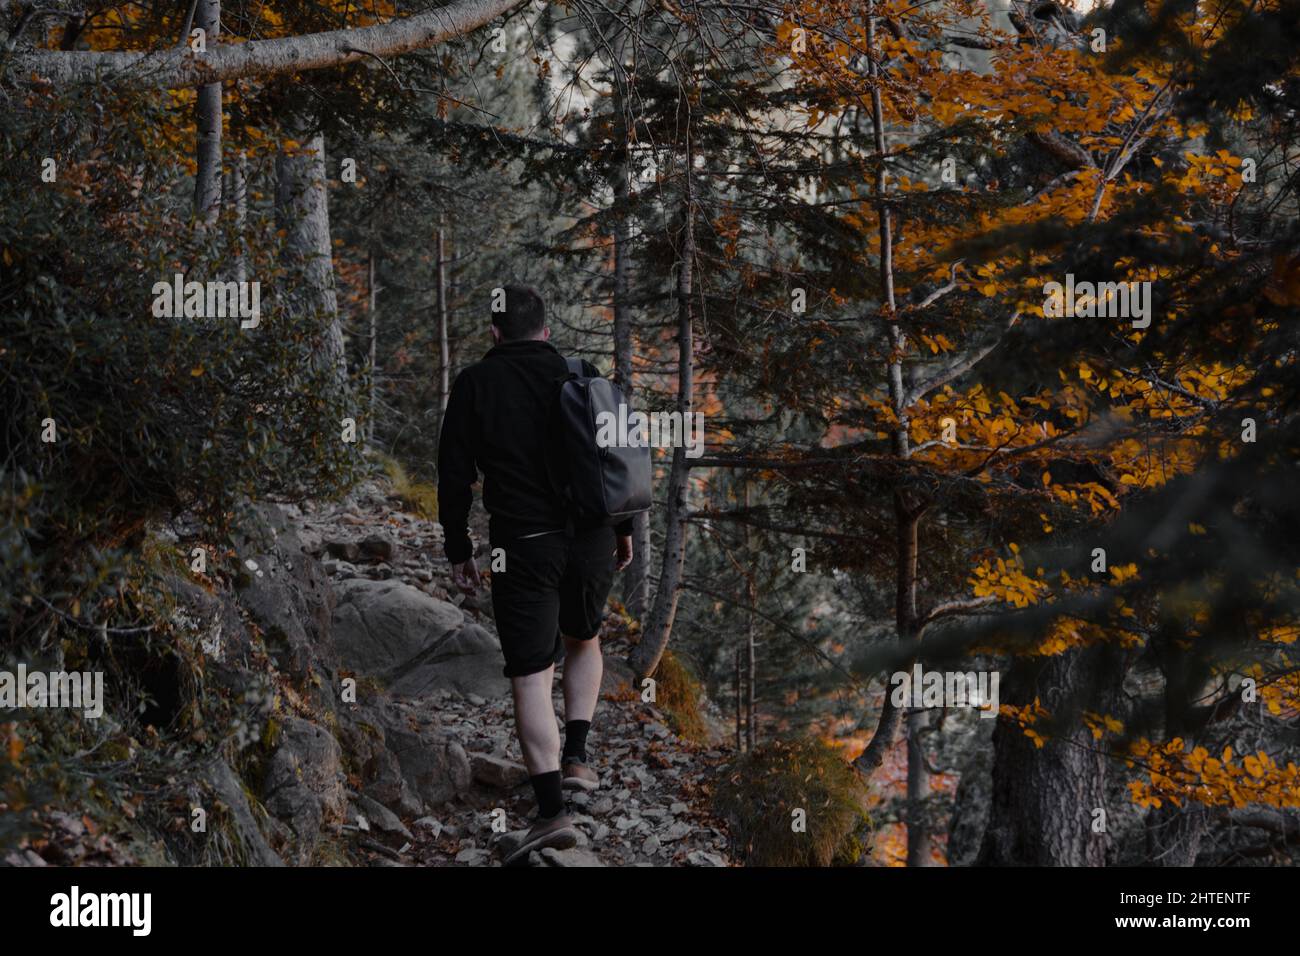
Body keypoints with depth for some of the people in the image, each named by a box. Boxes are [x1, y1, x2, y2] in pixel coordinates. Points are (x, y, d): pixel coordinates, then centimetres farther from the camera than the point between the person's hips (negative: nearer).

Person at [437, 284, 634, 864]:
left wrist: (458, 550, 7)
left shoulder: (475, 384, -1)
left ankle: (552, 812, -11)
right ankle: (576, 756, 16)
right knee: (583, 640, 28)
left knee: (530, 675, -2)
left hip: (522, 546, -3)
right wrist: (623, 528, 20)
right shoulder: (583, 376, 5)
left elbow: (455, 474, -2)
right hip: (591, 537, 3)